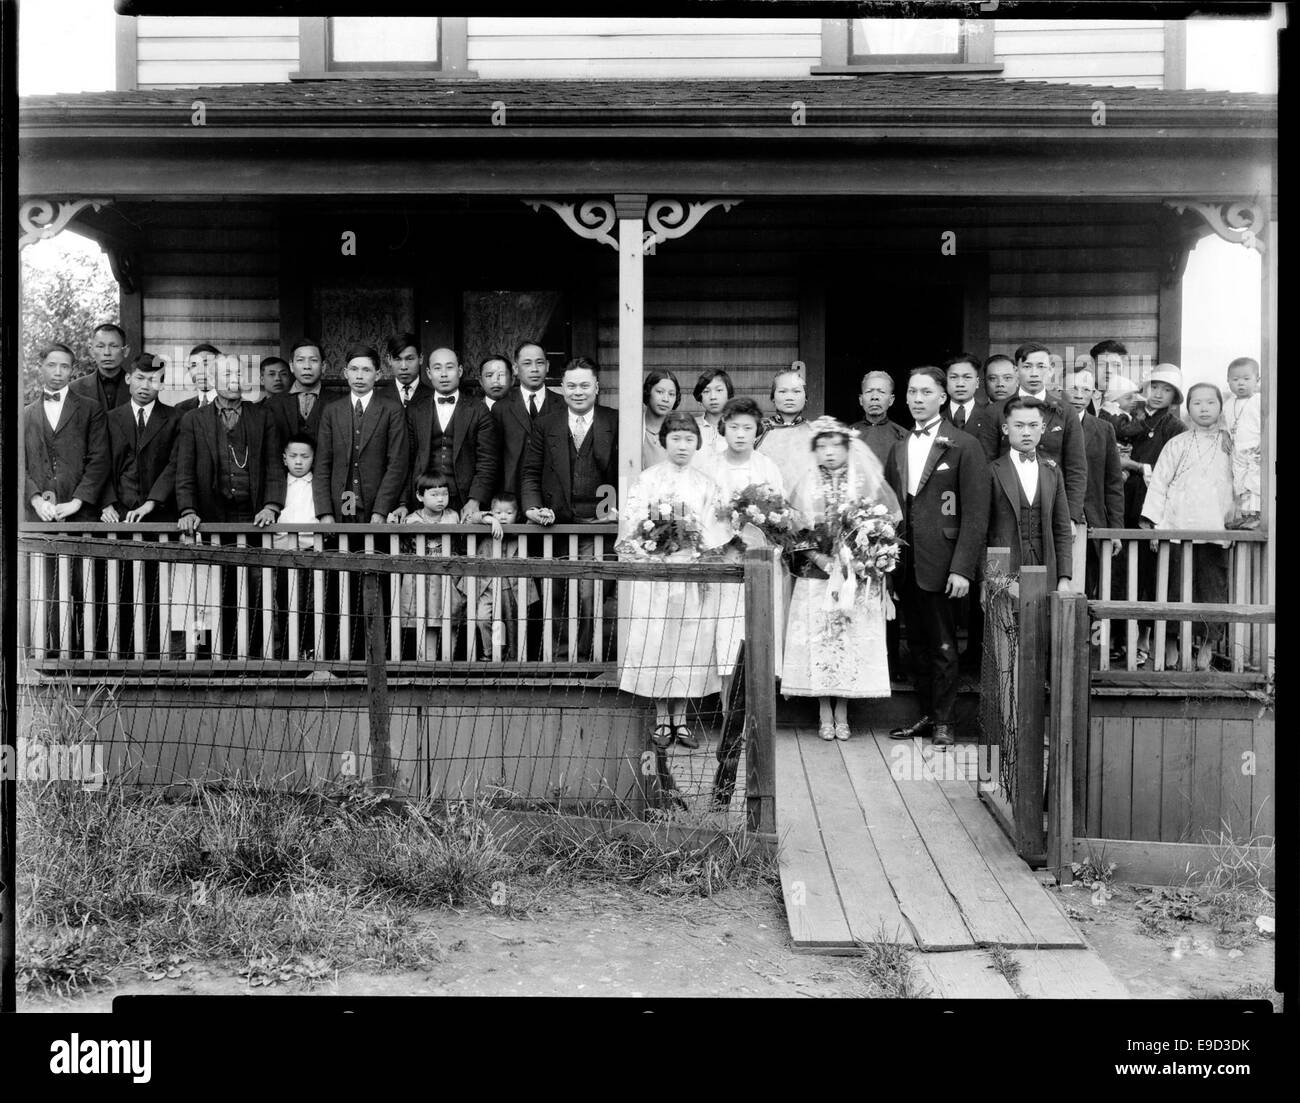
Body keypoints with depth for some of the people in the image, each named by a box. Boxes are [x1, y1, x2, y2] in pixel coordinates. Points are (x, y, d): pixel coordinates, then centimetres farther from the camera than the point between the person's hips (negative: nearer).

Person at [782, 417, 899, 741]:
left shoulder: (867, 483, 4)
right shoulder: (806, 485, 6)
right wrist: (819, 558, -11)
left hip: (857, 582, -1)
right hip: (816, 578, 1)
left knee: (851, 643, -1)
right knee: (818, 644, -1)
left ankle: (842, 715, 9)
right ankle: (825, 716, 9)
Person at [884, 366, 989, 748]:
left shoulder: (964, 446, -5)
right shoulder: (898, 448, 12)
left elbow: (975, 513, -9)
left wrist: (962, 568, -15)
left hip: (939, 563, -5)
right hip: (905, 564, 5)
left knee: (943, 646, 3)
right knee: (917, 643, 11)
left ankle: (943, 721, 14)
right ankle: (926, 714, 22)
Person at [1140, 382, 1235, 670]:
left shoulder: (1231, 444, 11)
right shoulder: (1176, 445, 8)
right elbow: (1159, 484, 7)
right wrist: (1153, 525, 1)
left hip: (1216, 530, 1)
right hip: (1177, 528, -1)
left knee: (1213, 590, -1)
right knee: (1175, 590, -2)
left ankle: (1206, 650, 9)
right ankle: (1171, 650, 6)